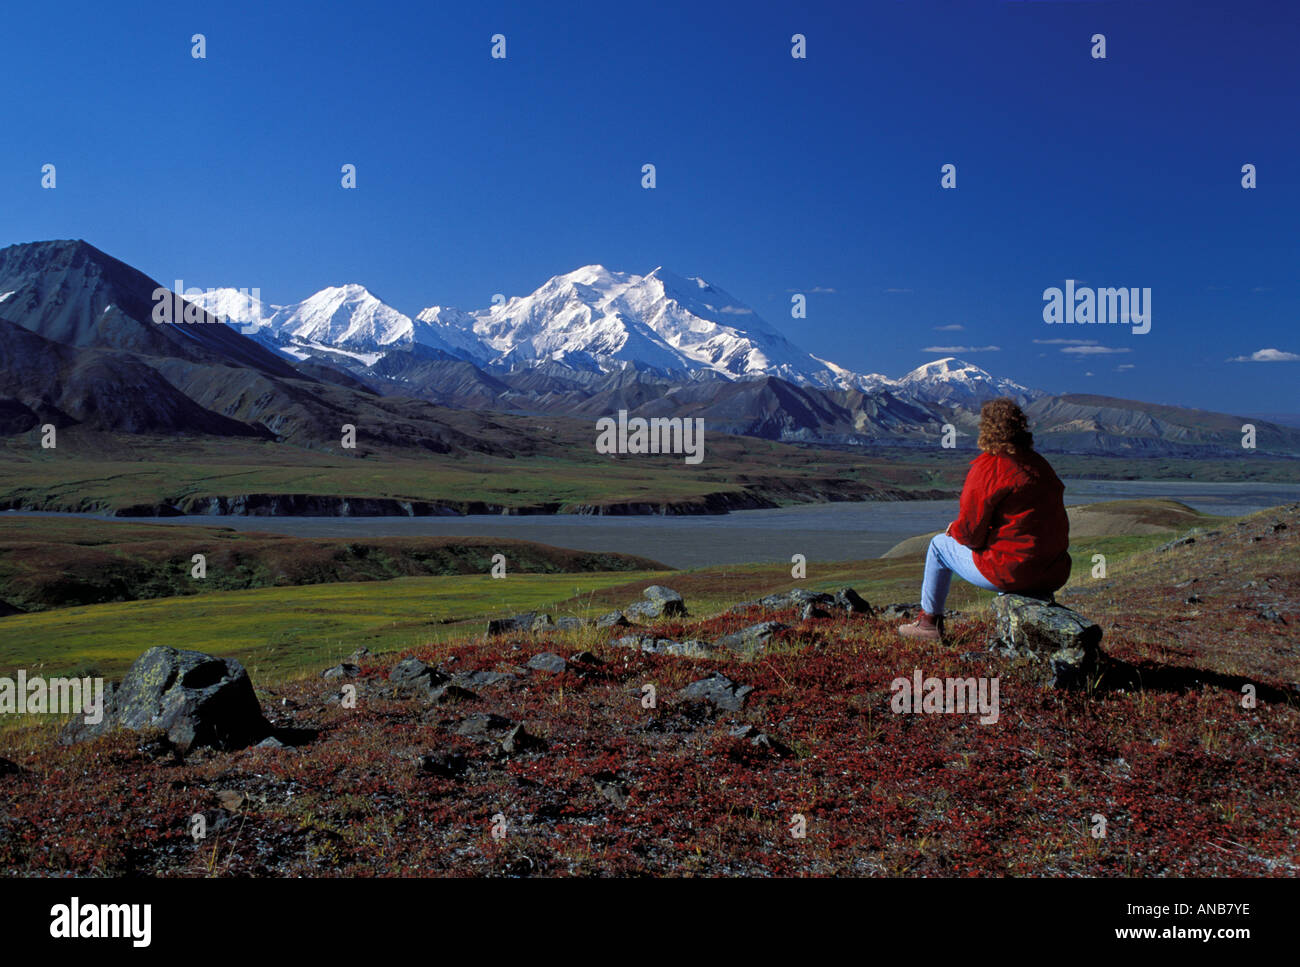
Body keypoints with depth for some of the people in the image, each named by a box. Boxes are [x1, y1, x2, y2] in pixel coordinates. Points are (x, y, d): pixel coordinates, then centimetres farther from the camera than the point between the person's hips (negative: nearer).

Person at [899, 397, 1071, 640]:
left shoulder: (987, 467, -13)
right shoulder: (1040, 465, 8)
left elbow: (970, 533, -12)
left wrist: (954, 530, 12)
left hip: (1010, 572, -7)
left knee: (940, 545, 17)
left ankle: (929, 621, 27)